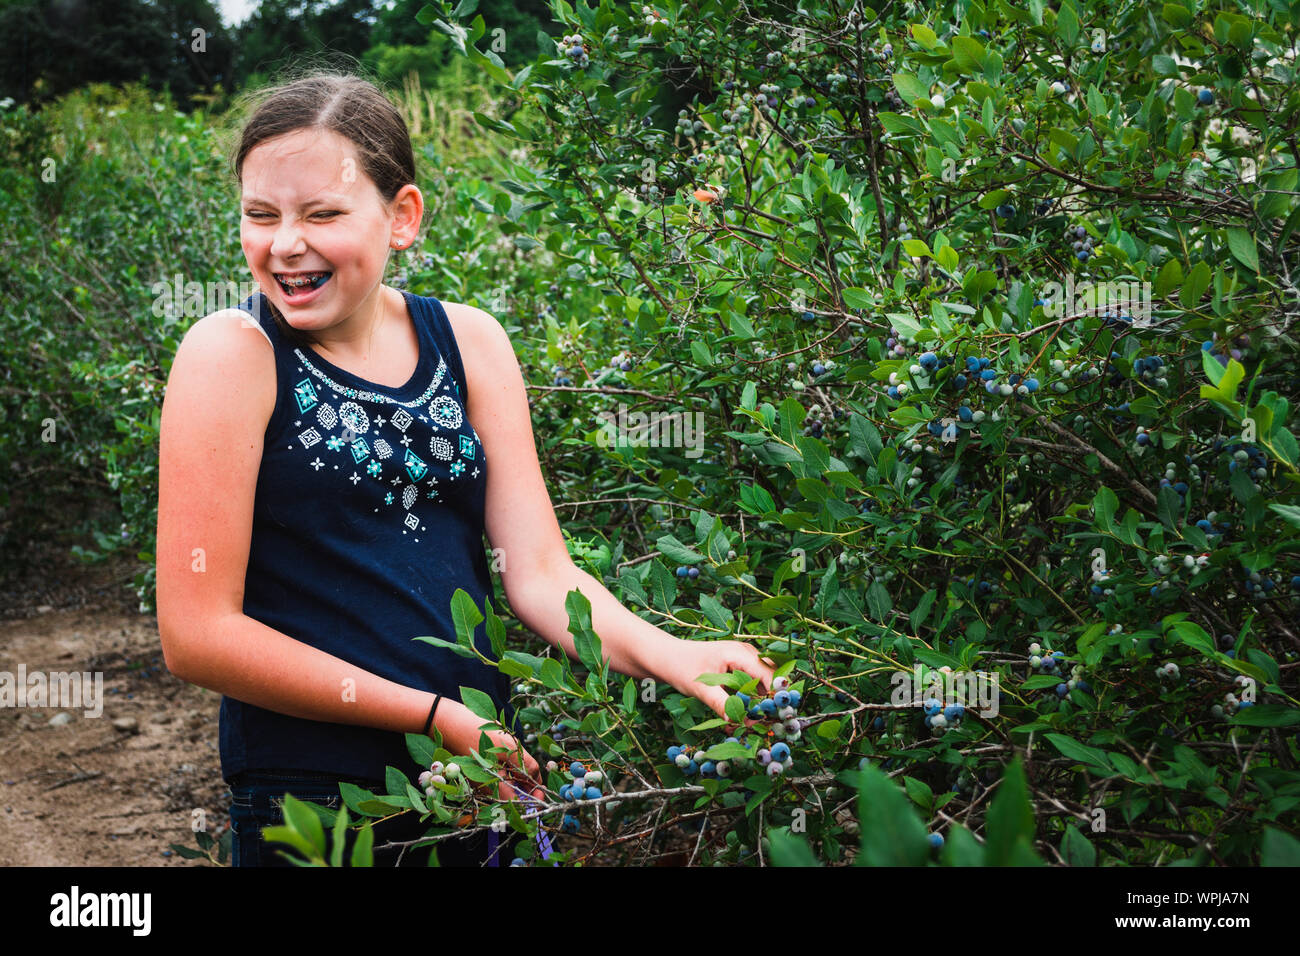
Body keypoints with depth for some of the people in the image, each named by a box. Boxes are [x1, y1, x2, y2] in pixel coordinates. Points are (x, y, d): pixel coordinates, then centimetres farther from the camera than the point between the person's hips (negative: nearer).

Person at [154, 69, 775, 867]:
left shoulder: (469, 342, 1)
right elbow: (198, 633, -15)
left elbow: (539, 571, -2)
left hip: (484, 776, 5)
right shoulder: (235, 354, -12)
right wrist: (434, 714, -15)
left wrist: (672, 657, -22)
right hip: (306, 797, -4)